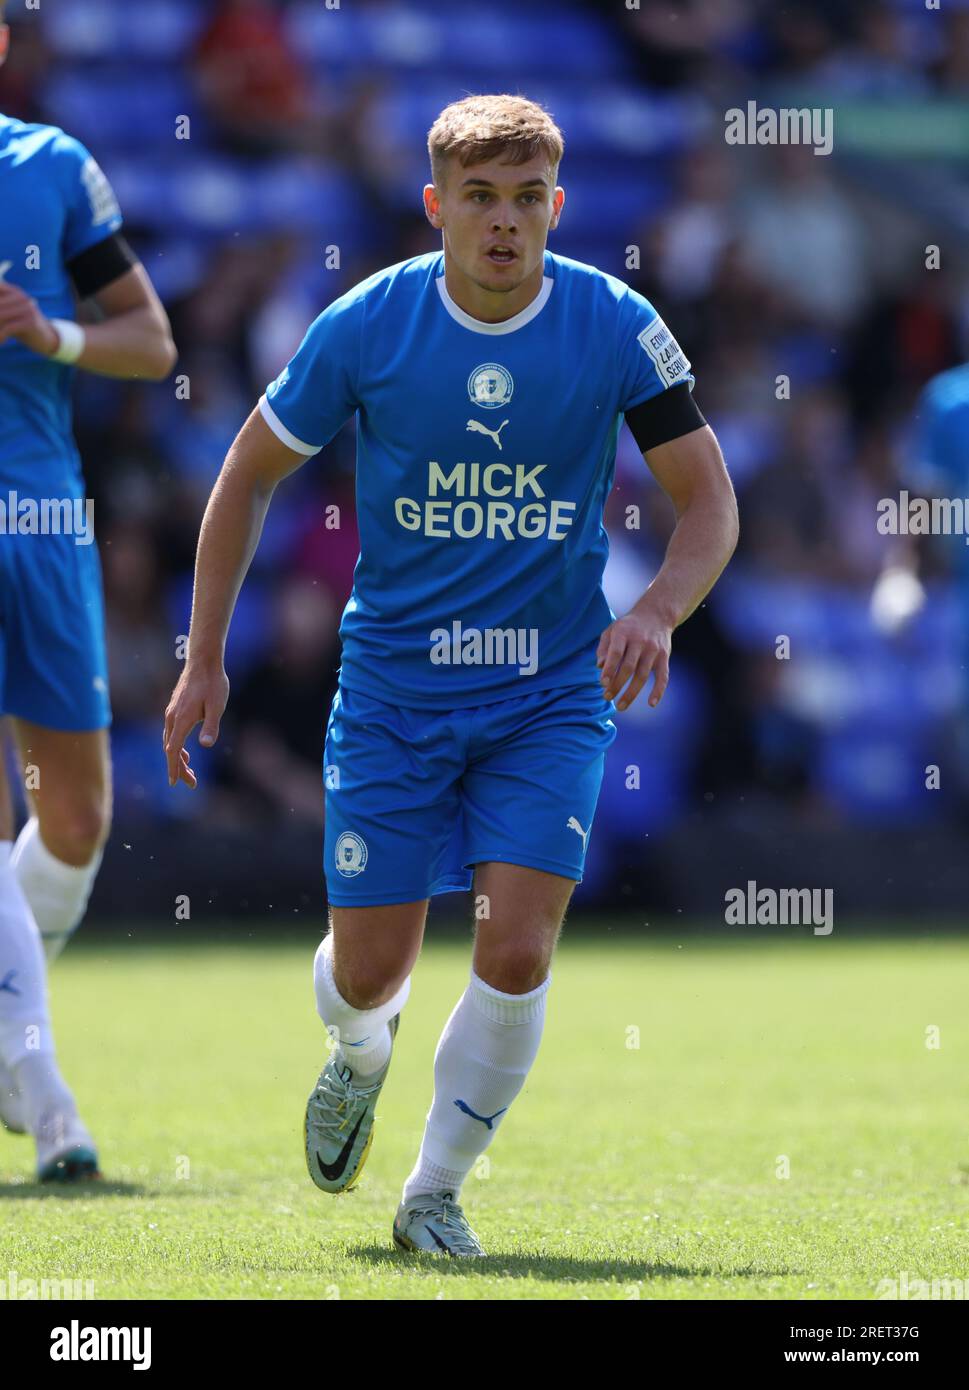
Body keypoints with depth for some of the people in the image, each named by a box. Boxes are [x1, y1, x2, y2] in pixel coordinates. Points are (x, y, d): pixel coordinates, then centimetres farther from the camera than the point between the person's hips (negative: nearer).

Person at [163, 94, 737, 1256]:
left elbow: (709, 504, -3)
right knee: (369, 970, 1)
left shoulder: (617, 329, -9)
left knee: (516, 953, -15)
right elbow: (249, 474, 4)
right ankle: (359, 1057, 40)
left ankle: (435, 1191, 6)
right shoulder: (367, 325, -9)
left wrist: (657, 611, -23)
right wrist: (204, 660, 1)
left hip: (552, 691, 0)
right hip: (393, 685, 0)